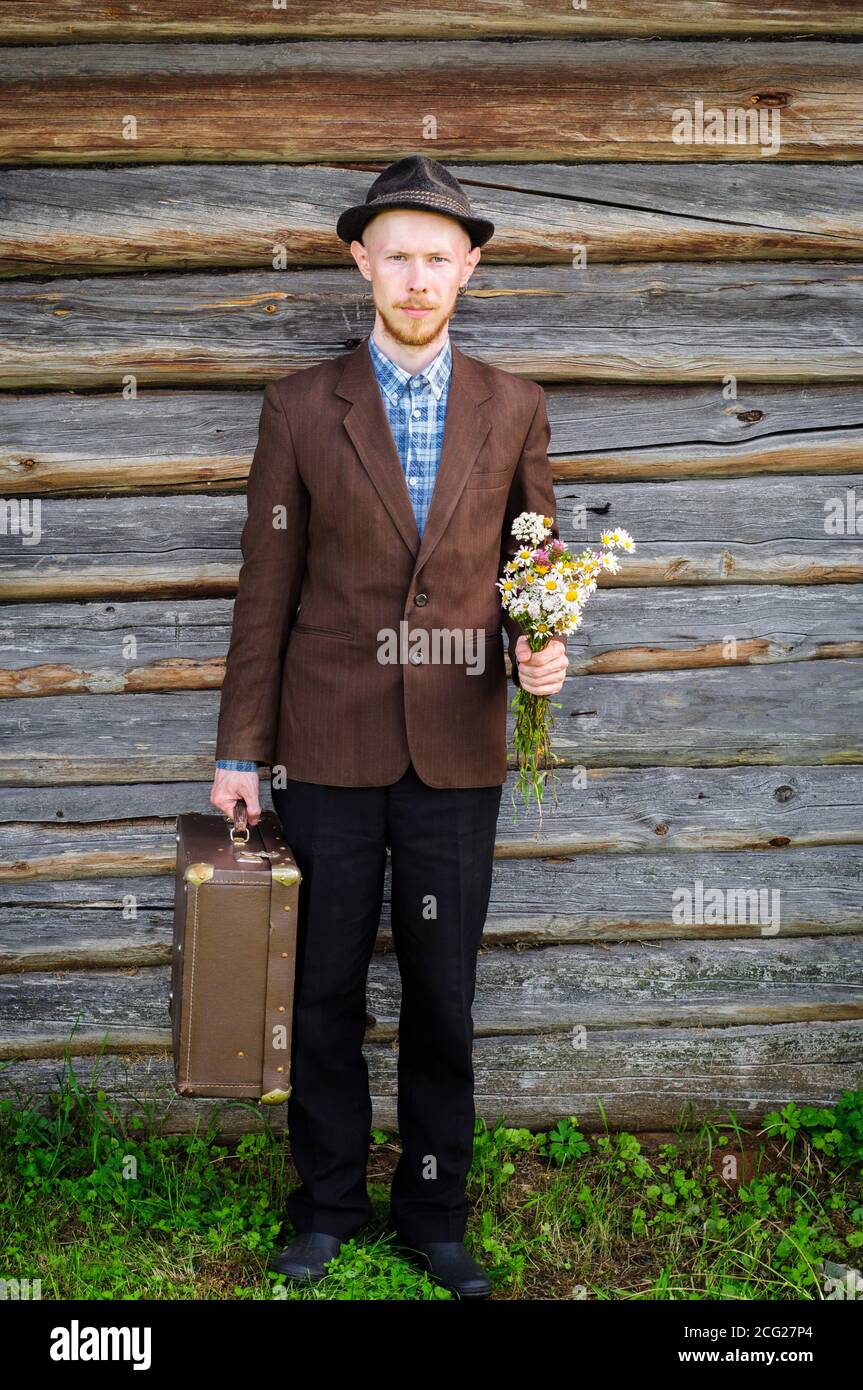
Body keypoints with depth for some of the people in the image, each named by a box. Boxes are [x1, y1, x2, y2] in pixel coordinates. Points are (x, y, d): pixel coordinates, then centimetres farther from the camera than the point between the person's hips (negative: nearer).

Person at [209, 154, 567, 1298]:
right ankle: (329, 1206, 25)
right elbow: (267, 590, 1)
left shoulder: (513, 409, 6)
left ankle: (435, 1214, 23)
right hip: (331, 744, -1)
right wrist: (241, 749, -1)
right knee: (326, 989, 8)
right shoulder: (301, 407, 1)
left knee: (443, 995, 8)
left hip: (457, 751, 1)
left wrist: (541, 649, -9)